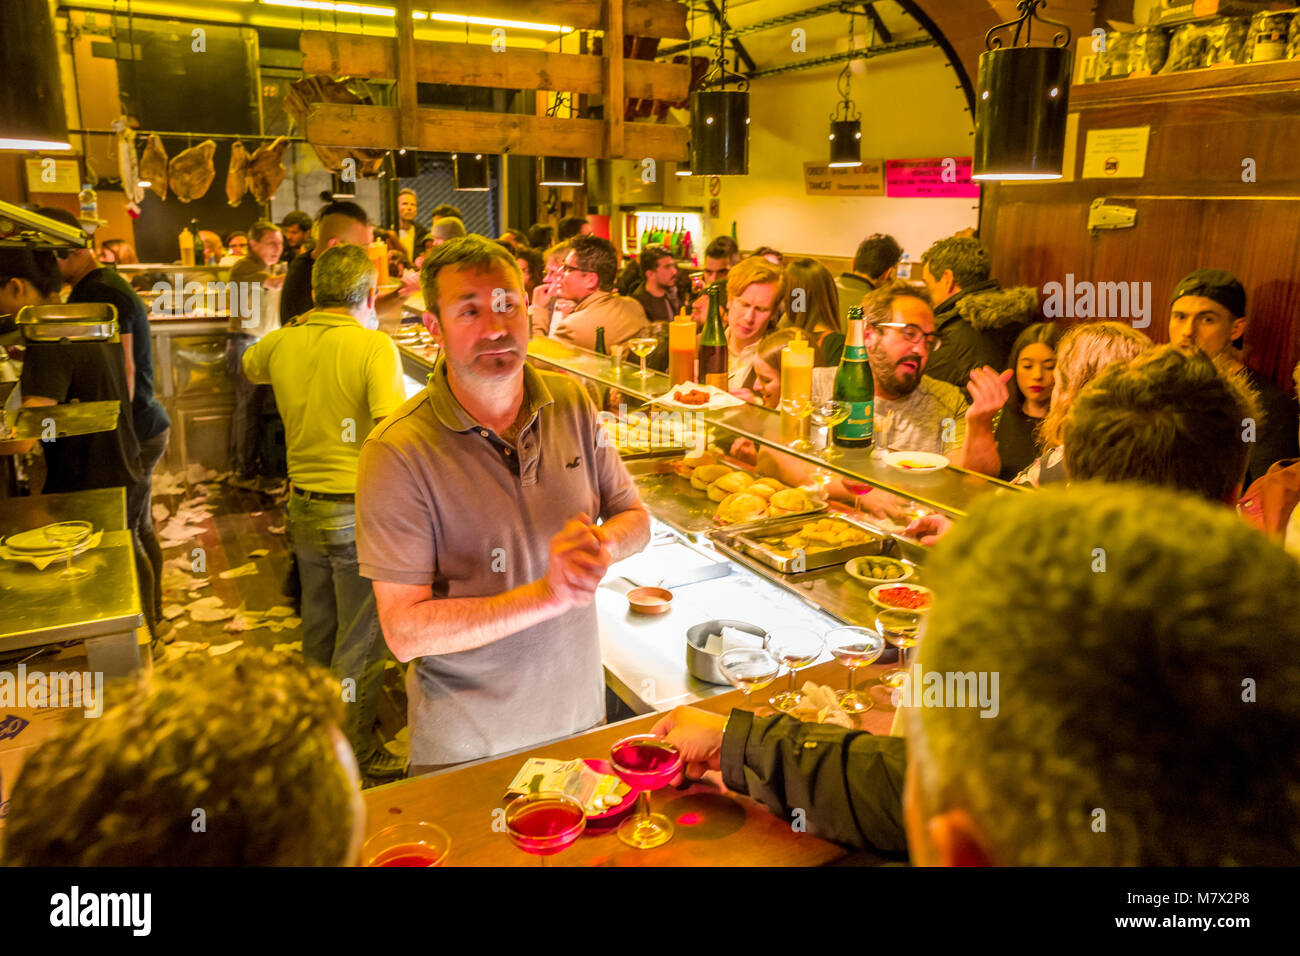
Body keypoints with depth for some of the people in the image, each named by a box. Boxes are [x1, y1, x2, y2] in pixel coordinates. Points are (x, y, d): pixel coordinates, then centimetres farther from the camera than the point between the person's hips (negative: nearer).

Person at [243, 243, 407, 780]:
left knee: (318, 631, 23)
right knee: (361, 642, 8)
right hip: (359, 513, -7)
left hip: (303, 508, 7)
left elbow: (249, 368, 25)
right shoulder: (374, 346, -17)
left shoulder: (282, 344, 1)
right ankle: (354, 754, 20)